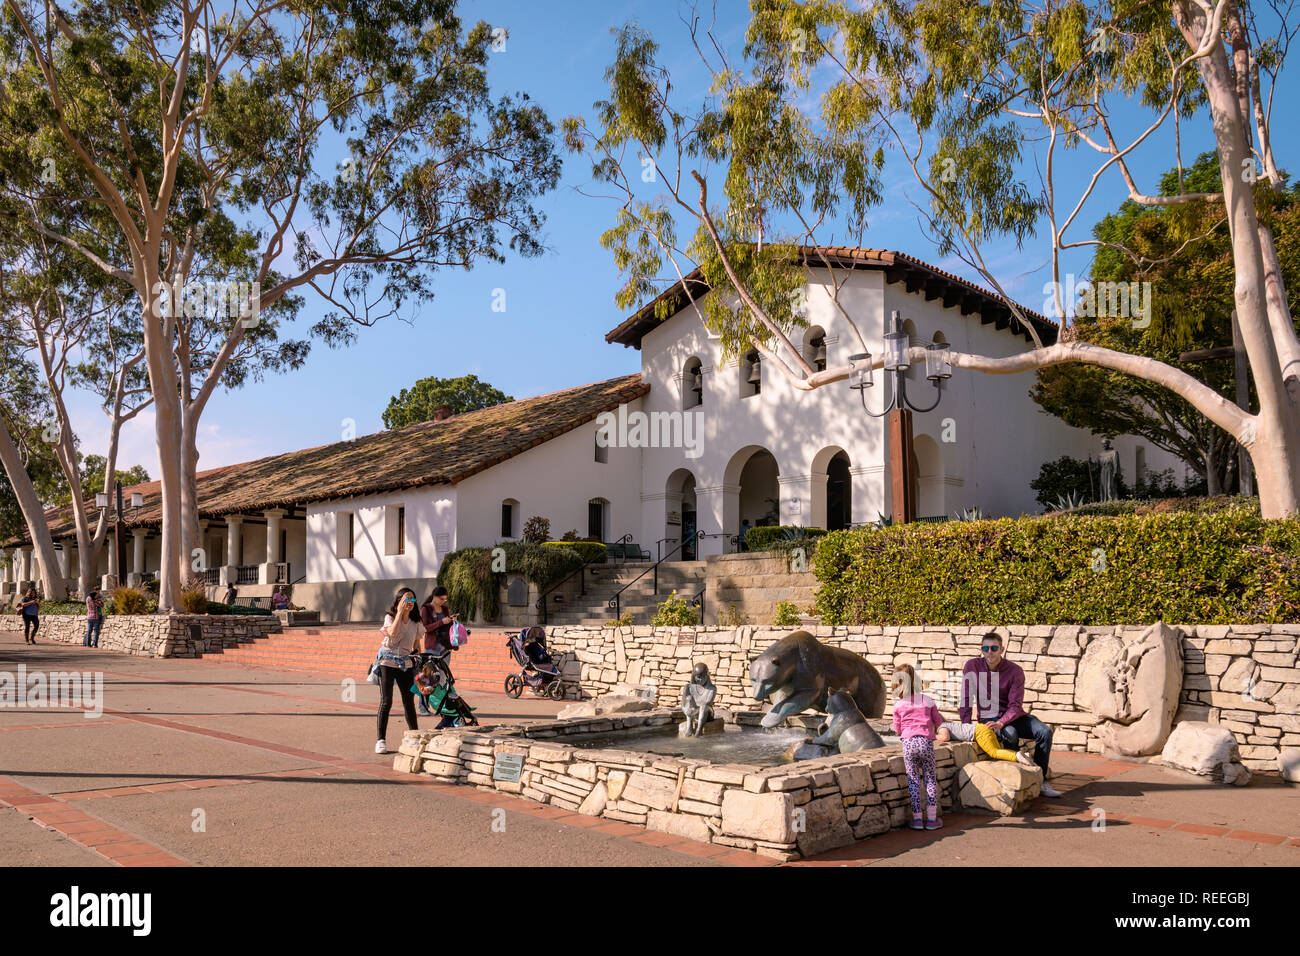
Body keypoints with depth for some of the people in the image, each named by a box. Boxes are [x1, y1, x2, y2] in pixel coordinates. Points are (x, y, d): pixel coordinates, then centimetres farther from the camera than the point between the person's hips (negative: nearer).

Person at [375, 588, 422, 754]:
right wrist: (400, 612, -24)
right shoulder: (390, 617, -7)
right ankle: (380, 740, -5)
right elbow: (393, 633, -28)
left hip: (406, 664, 4)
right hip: (388, 663, -4)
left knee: (409, 701, 8)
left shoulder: (415, 622, 5)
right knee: (386, 702, -9)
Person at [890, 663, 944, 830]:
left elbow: (897, 730, 9)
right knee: (930, 780, 10)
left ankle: (917, 818, 10)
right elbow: (938, 722, 13)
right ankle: (932, 818, 12)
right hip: (926, 742, 0)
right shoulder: (927, 701, 5)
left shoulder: (898, 705, 2)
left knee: (913, 781, 8)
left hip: (908, 743, 0)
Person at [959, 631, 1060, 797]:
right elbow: (966, 698, -6)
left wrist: (1001, 723, -33)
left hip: (1013, 716, 2)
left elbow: (1015, 705, -15)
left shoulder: (1015, 670, -9)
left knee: (1045, 731, -21)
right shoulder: (972, 666, -8)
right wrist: (966, 727, -15)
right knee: (1010, 734, -34)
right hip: (988, 718, -2)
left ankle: (1040, 781, -10)